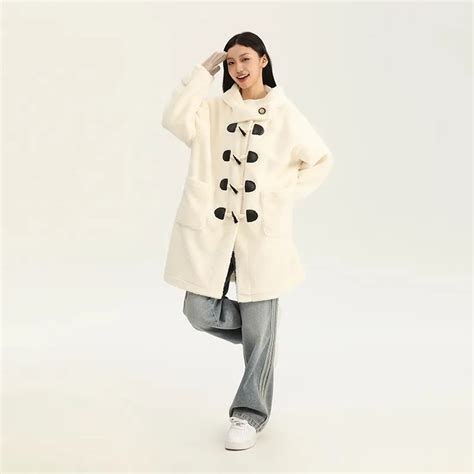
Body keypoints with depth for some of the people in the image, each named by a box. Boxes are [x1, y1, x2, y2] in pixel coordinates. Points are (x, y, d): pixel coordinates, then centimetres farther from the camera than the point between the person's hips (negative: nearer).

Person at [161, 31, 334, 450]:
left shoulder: (285, 115, 2)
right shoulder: (214, 110, 7)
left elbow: (321, 160, 11)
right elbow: (175, 119, -12)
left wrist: (287, 196, 0)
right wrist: (203, 72, -6)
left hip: (262, 231, -2)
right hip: (212, 228, 2)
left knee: (259, 324, 1)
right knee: (200, 312, 0)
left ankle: (251, 412, 17)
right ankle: (259, 331, 30)